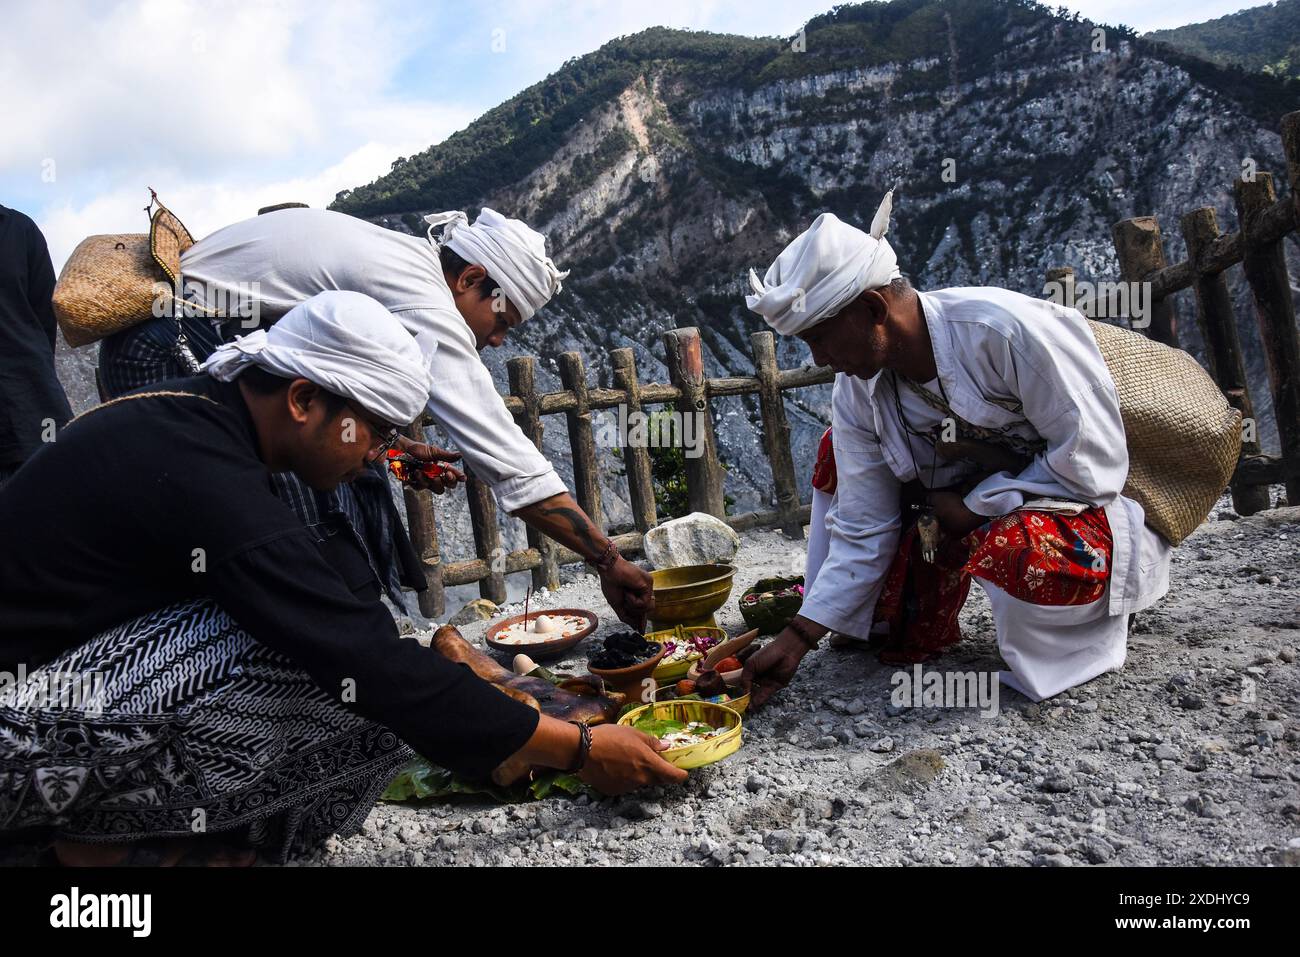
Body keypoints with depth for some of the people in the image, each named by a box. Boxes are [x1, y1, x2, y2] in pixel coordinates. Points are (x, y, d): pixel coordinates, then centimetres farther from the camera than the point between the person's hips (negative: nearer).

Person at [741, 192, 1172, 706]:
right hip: (972, 515, 6)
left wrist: (973, 506, -19)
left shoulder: (1007, 328, -28)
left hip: (1091, 514, -6)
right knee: (841, 449, -3)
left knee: (1018, 551, -41)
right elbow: (861, 531, -7)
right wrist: (799, 638, -11)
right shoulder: (855, 394, -9)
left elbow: (1091, 458, -23)